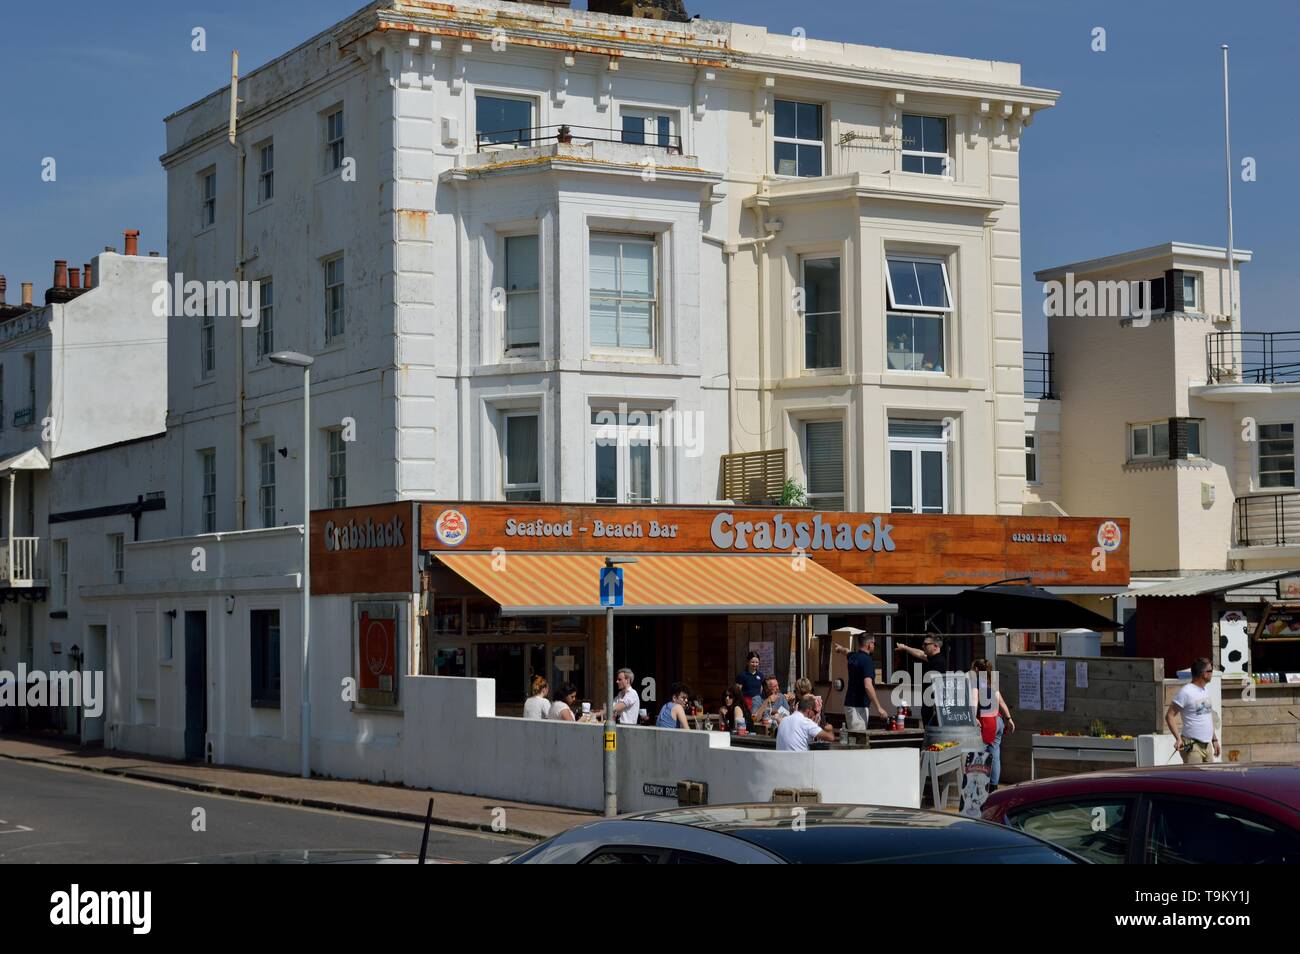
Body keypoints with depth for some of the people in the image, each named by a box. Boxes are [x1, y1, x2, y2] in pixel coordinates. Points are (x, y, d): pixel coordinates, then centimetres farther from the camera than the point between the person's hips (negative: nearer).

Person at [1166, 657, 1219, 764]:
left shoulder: (1205, 692, 14)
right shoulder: (1186, 692, -13)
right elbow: (1169, 715, -13)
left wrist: (1214, 739, 20)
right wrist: (1178, 738, -21)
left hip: (1207, 746, 8)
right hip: (1192, 746, -8)